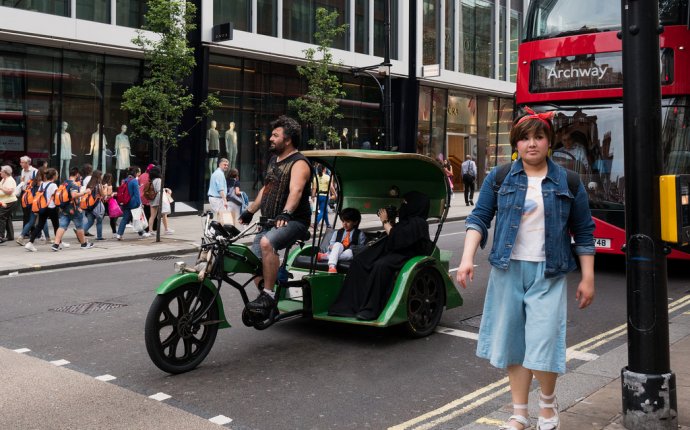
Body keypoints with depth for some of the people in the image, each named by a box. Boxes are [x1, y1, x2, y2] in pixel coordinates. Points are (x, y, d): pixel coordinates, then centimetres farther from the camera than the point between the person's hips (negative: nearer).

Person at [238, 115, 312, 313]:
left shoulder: (299, 163, -11)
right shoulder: (274, 159, 17)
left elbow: (296, 191, -29)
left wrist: (286, 213, -45)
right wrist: (250, 211, 26)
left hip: (293, 221, -9)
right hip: (269, 222, 9)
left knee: (266, 242, -35)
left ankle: (268, 296, -29)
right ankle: (268, 304, 17)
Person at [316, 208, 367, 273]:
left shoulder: (360, 234, 13)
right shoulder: (337, 233, 22)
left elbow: (362, 247, 5)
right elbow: (331, 244, 18)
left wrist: (351, 247, -11)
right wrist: (332, 247, -7)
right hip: (336, 253, 2)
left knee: (349, 252, -38)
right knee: (338, 244, -31)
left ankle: (323, 256, -43)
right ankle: (332, 266, -51)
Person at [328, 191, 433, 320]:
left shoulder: (418, 223, -10)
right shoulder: (408, 220, 20)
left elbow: (396, 238, -18)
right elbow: (395, 235, 25)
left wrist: (385, 222, -8)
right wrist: (391, 221, 12)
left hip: (409, 255, -10)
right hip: (394, 252, 10)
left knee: (380, 265, -37)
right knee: (359, 260, -5)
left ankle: (371, 309, -32)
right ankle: (352, 305, -10)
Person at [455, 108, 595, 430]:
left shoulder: (568, 183, 3)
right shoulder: (499, 178, 3)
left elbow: (584, 233, 7)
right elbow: (479, 219, 1)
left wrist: (588, 278, 4)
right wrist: (467, 259, -11)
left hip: (548, 274, -1)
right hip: (508, 270, 2)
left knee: (543, 342, -8)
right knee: (513, 342, 9)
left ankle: (548, 401, 22)